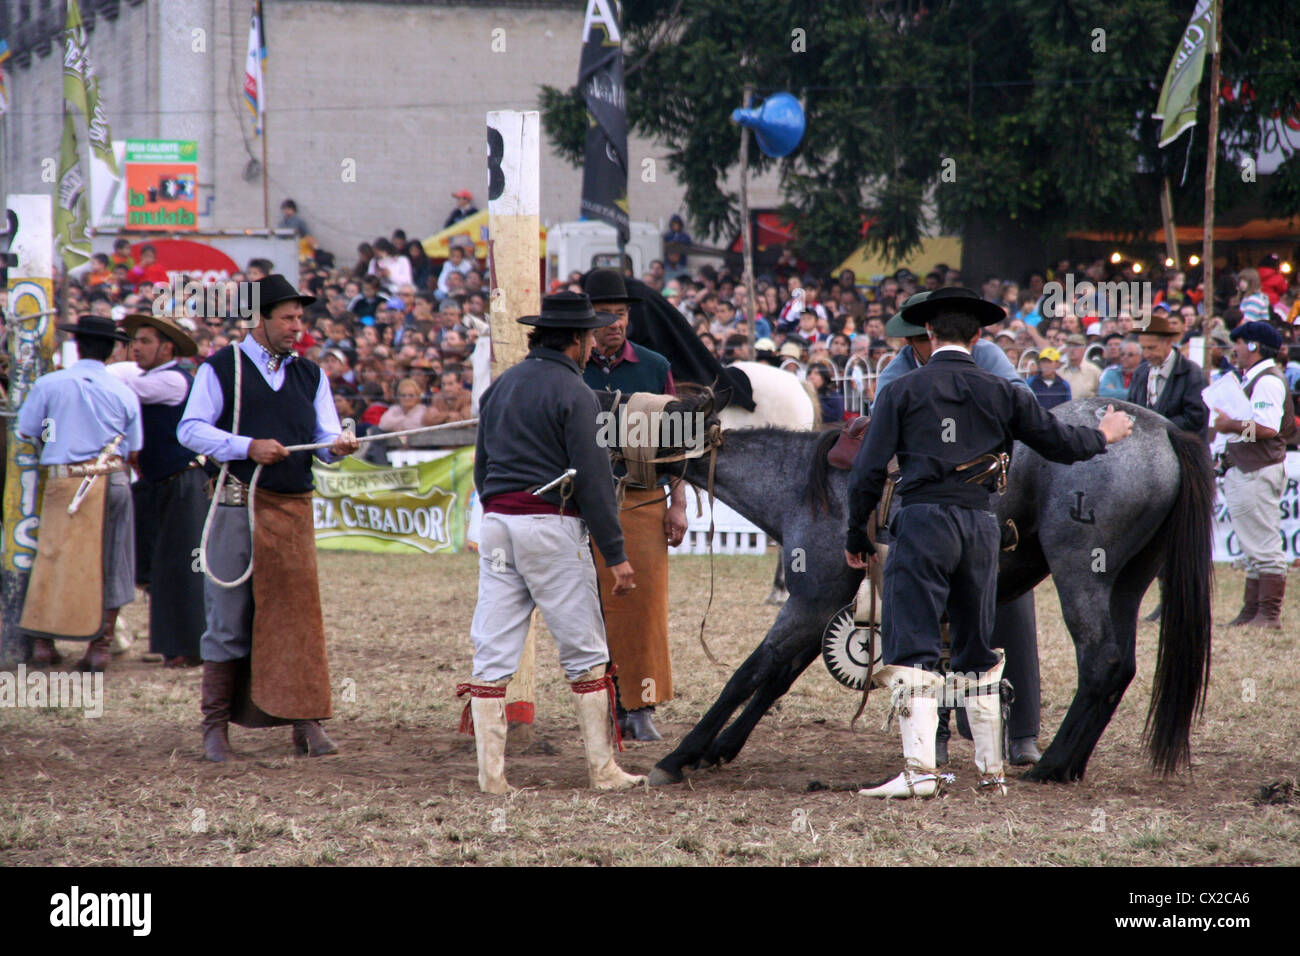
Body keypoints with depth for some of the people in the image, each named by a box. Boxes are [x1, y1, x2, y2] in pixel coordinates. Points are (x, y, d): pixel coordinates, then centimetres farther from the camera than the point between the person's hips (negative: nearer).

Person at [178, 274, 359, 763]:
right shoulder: (222, 368, 2)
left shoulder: (309, 375, 15)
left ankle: (306, 721, -1)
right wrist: (248, 447, -18)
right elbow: (190, 428, -6)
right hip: (237, 505, -3)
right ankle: (216, 726, 7)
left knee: (298, 612, -2)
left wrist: (338, 446, -16)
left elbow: (324, 439, 9)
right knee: (229, 619, 0)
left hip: (293, 508, 3)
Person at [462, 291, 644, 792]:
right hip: (551, 524, -6)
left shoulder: (500, 387, 13)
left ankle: (491, 773, 0)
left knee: (493, 652, 4)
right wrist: (615, 554, -8)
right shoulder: (573, 394, -7)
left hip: (496, 521, 6)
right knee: (584, 651, 2)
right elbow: (592, 478, -11)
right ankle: (602, 770, 4)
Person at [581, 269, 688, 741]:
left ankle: (642, 707, -2)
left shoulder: (654, 367, 7)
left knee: (645, 601, -7)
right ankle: (608, 707, 8)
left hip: (642, 500, 0)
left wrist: (677, 504, 3)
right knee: (597, 607, 1)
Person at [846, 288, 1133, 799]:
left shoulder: (902, 391, 0)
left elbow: (869, 471, -2)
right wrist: (1103, 436, 38)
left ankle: (920, 769, -16)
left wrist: (856, 536, 9)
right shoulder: (1001, 393, 8)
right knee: (979, 654, 16)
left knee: (911, 648, -5)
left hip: (923, 522, -4)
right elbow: (1058, 441, 17)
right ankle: (992, 770, 20)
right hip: (981, 526, 4)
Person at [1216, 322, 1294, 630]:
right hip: (1245, 471, 11)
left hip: (1259, 473, -11)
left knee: (1265, 547, -8)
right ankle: (1252, 610, 19)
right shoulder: (1253, 379, 19)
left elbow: (1267, 427, -26)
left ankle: (1270, 615, -8)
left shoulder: (1268, 381, -14)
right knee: (1253, 548, 14)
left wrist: (1231, 425, -15)